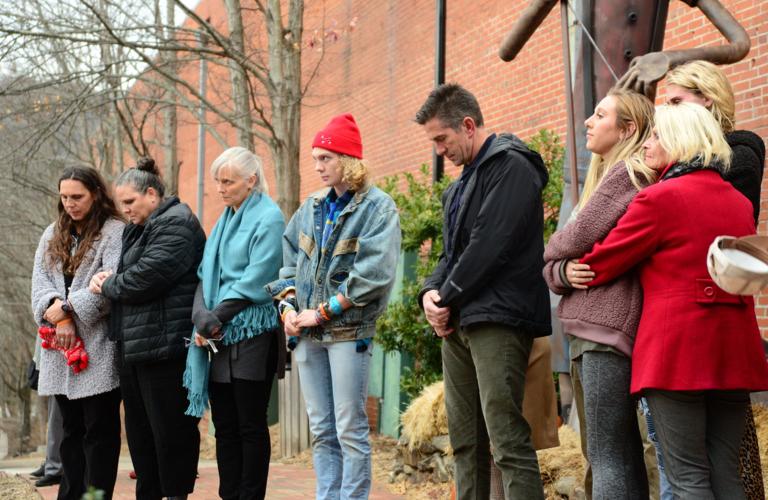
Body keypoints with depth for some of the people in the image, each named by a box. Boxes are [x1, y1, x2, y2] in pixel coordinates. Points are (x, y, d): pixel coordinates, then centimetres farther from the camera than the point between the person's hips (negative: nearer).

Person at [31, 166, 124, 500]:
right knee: (71, 430, 12)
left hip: (98, 350, -6)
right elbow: (40, 283, 7)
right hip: (60, 349, 6)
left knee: (99, 430, -1)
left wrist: (67, 308, -13)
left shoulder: (115, 232, -4)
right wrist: (59, 317, -11)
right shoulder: (53, 235, 17)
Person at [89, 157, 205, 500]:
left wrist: (108, 286, -4)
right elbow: (130, 273, 27)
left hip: (162, 343, -10)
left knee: (169, 427, -5)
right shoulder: (139, 228, 21)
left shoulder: (175, 224, -10)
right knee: (138, 428, 12)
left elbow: (146, 277, -20)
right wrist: (108, 279, 3)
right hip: (133, 344, 10)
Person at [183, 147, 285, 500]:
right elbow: (206, 273, 13)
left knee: (250, 425, -3)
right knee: (224, 425, 8)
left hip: (252, 335, -7)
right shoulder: (225, 220, 18)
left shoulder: (268, 219, -6)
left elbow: (253, 282, -14)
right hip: (220, 336, 7)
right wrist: (201, 315, -5)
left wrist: (214, 320, -13)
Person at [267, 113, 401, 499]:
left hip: (348, 331, -6)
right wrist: (288, 306, 0)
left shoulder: (377, 207, -5)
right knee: (321, 431, 9)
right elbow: (289, 260, 17)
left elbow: (375, 274, -15)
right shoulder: (312, 208, 14)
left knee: (350, 430, -5)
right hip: (308, 334, 6)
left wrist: (324, 311, -14)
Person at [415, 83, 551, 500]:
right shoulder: (463, 183, 22)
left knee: (508, 441, -12)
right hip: (458, 324, 10)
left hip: (497, 319, -10)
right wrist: (431, 292, 3)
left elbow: (488, 246, -16)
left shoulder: (511, 166, -8)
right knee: (465, 442, 11)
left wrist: (448, 300, -9)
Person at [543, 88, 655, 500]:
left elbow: (577, 238, -12)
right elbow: (550, 271, 17)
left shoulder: (627, 172, -4)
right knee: (623, 454, 9)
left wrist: (552, 251, 11)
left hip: (607, 327, -9)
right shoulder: (606, 177, 22)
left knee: (608, 457, -13)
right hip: (588, 327, 10)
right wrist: (565, 271, -7)